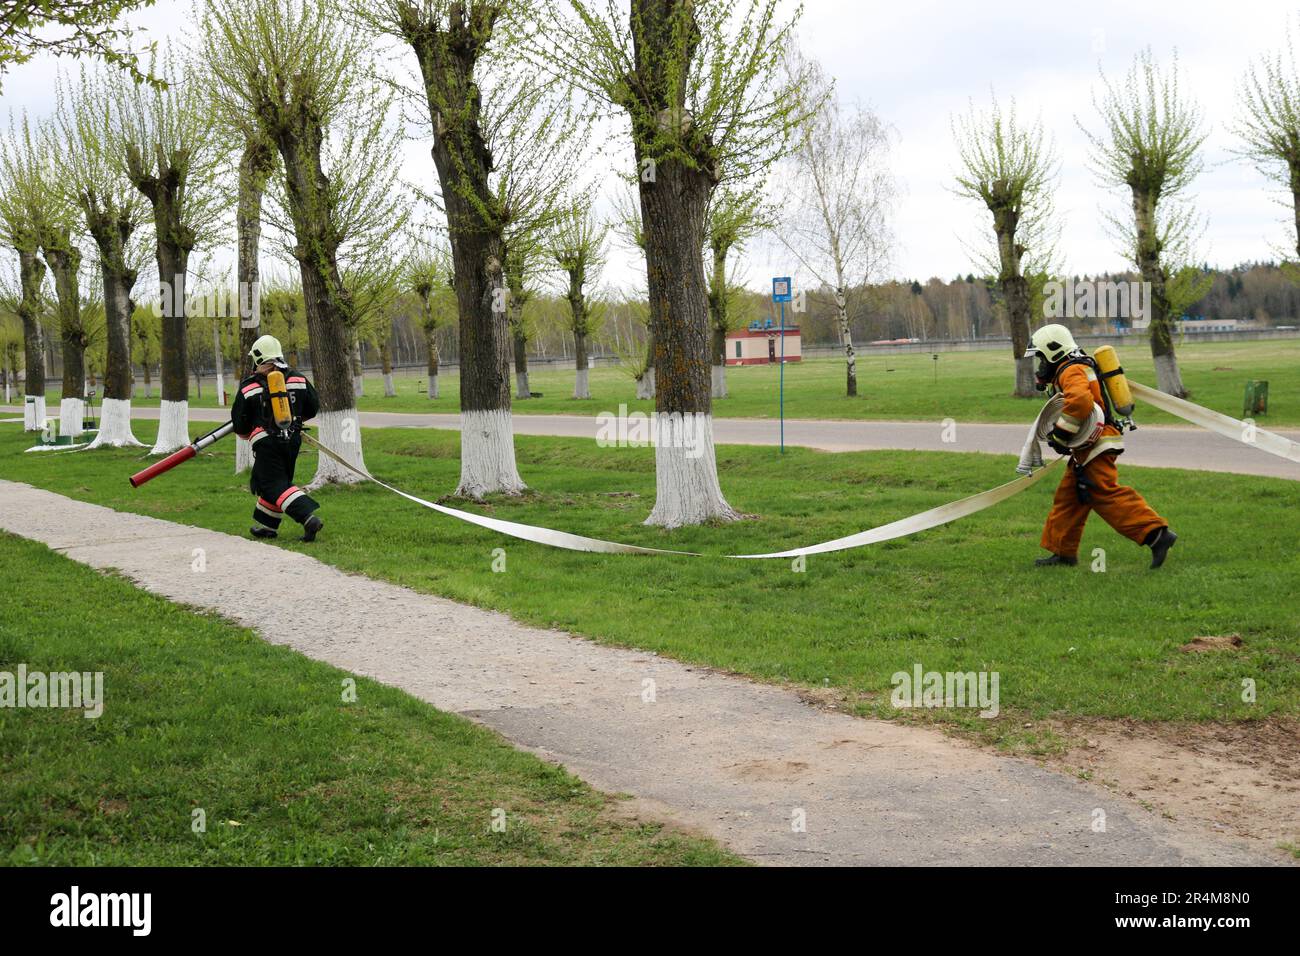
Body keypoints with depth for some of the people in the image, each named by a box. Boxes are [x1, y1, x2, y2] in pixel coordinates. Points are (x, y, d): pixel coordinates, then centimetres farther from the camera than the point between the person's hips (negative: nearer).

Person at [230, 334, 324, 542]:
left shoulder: (248, 387, -3)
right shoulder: (298, 379, 4)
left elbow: (239, 423, 4)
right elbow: (313, 408, 12)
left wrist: (246, 435, 25)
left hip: (266, 442, -5)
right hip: (292, 439, 5)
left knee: (276, 485, -5)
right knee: (276, 480, 19)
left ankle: (309, 518, -24)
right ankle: (266, 526, 25)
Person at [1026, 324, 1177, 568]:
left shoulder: (1071, 371, -12)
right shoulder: (1079, 368, 23)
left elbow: (1080, 401, -30)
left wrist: (1060, 433, -24)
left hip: (1097, 446, -11)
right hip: (1088, 448, 11)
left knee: (1107, 495, -18)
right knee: (1067, 497, 13)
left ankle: (1157, 534, -22)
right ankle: (1063, 552, 20)